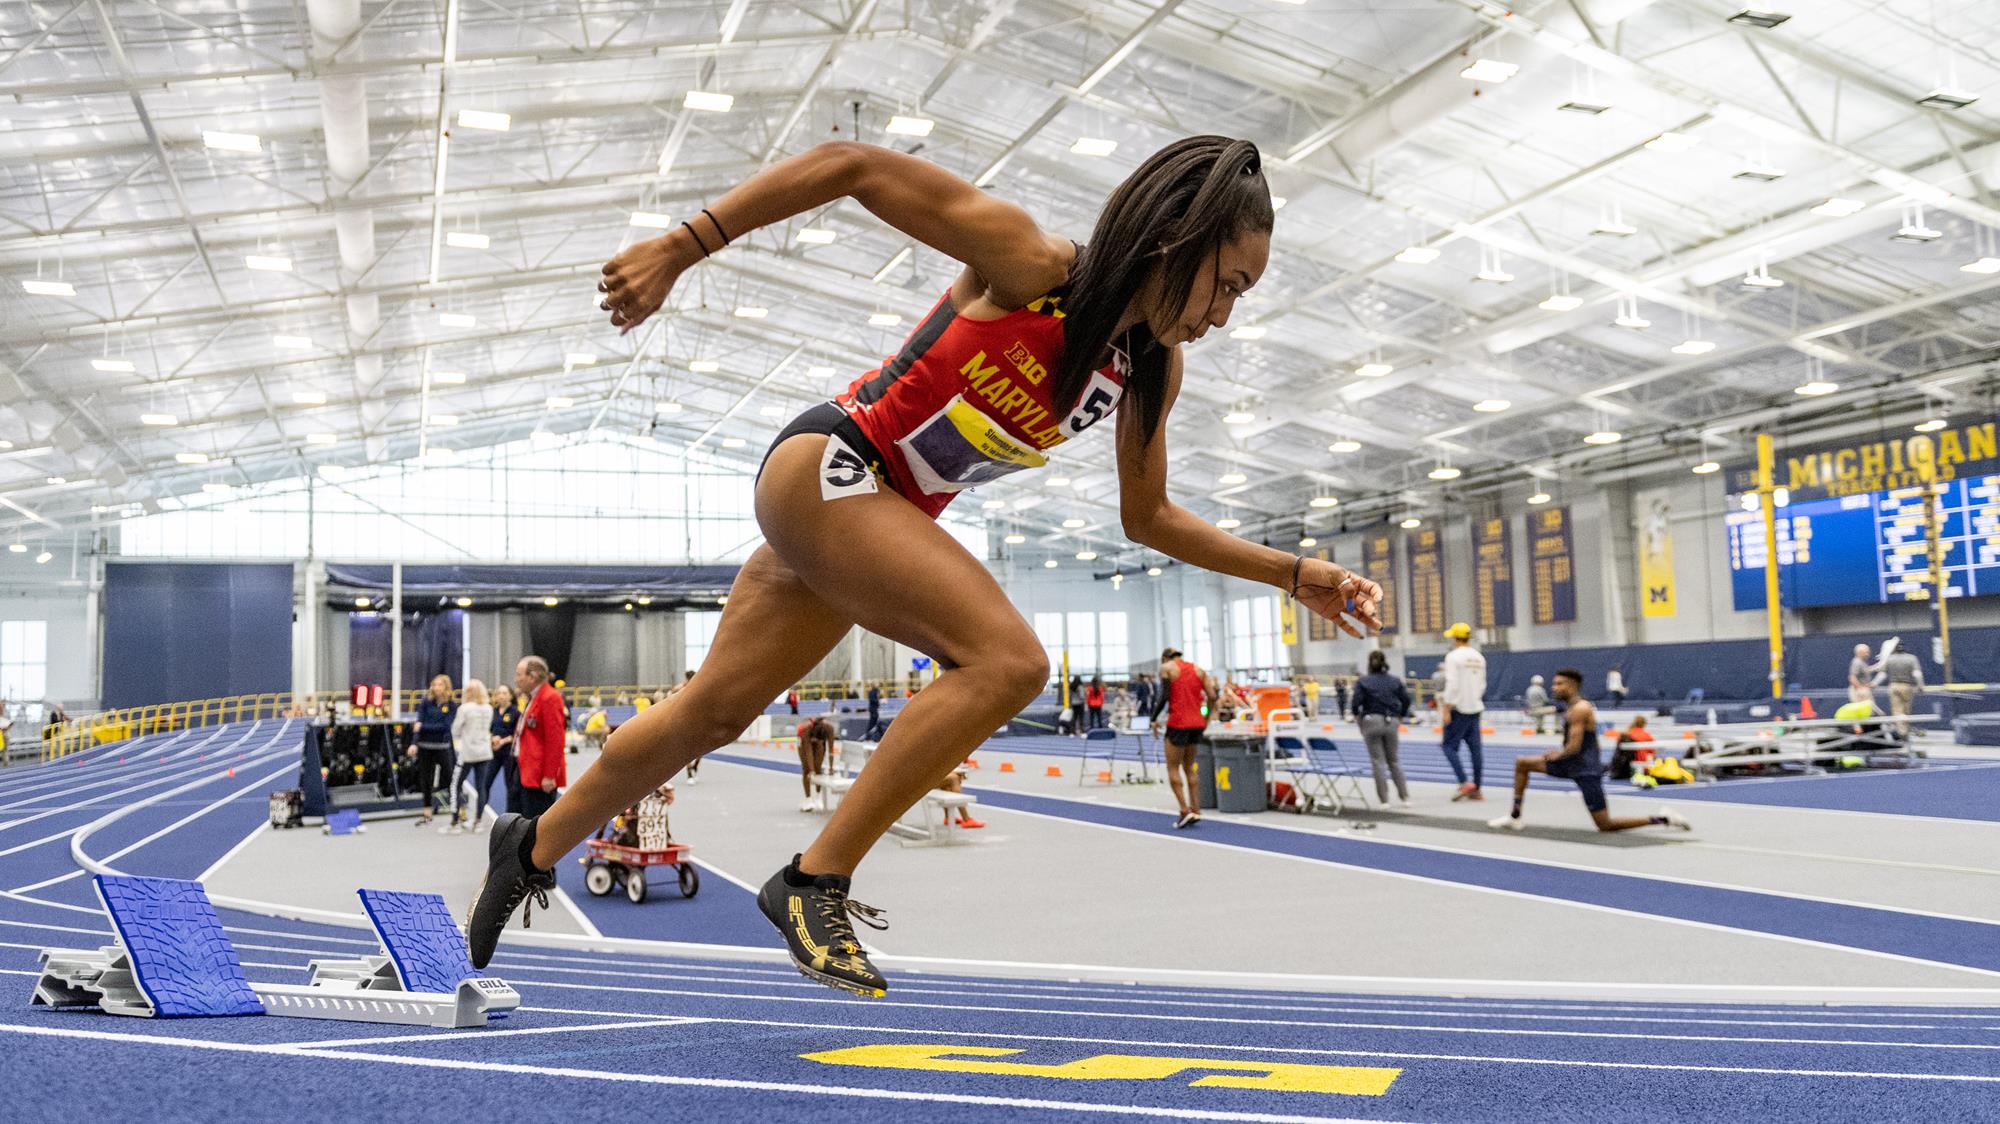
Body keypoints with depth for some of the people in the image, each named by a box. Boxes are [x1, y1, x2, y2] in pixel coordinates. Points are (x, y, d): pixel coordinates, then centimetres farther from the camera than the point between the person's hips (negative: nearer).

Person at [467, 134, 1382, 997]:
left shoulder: (1152, 372, 1)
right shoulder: (1025, 262, -20)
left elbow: (1147, 516, 13)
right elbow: (852, 166, -17)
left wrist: (1293, 575, 5)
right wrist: (682, 247, -19)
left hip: (889, 518, 8)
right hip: (823, 467, -8)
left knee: (711, 716, 16)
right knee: (1008, 660, -24)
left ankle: (534, 849, 36)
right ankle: (816, 881, -14)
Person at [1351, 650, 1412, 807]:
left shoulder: (1362, 682, -2)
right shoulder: (1395, 681, 6)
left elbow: (1357, 701, -11)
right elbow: (1406, 699, -1)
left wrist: (1357, 716, 6)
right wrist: (1401, 716, 11)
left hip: (1372, 722, -3)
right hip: (1391, 723, 3)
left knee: (1378, 762, 1)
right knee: (1394, 761, 13)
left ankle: (1384, 800, 0)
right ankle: (1404, 797, 7)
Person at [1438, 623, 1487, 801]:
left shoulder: (1454, 656, -10)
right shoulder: (1479, 657, 12)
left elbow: (1452, 684, -17)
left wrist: (1446, 708, -14)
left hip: (1459, 708, -7)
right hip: (1475, 708, 7)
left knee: (1449, 745, -1)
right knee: (1475, 747, 6)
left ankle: (1465, 782, -12)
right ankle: (1477, 789, 7)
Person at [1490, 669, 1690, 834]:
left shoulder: (1580, 709, -18)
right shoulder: (1574, 708, 12)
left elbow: (1574, 746, -22)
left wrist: (1558, 755, -5)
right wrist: (1559, 754, 9)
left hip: (1586, 770, -10)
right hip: (1573, 765, 10)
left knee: (1605, 825, -7)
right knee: (1522, 763, 8)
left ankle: (1662, 819, 0)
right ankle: (1515, 818, 10)